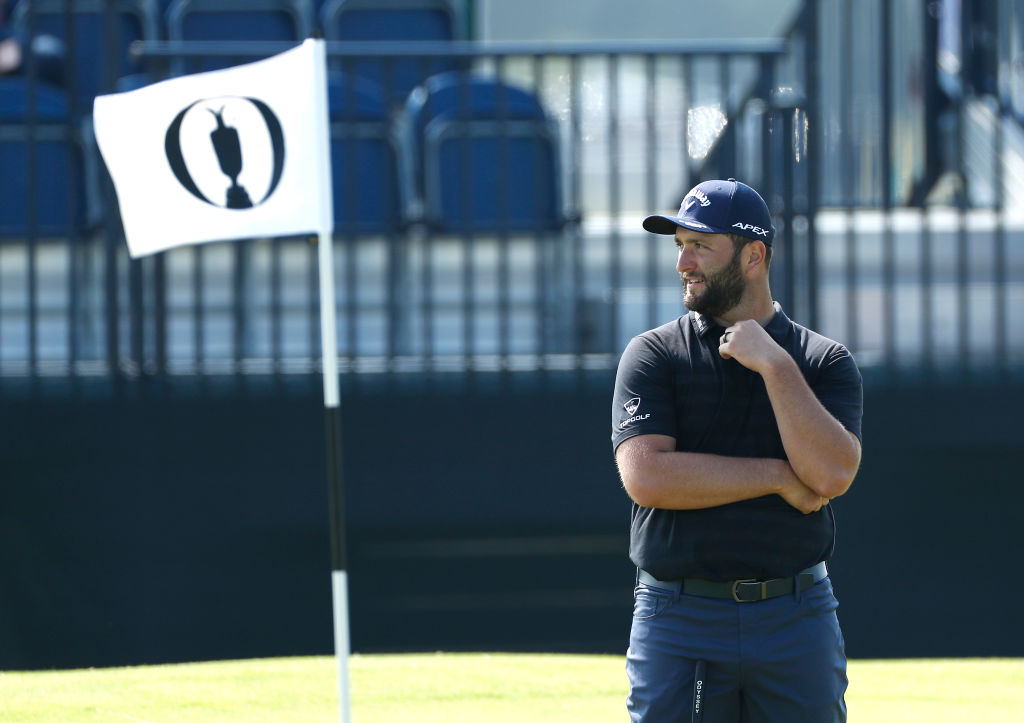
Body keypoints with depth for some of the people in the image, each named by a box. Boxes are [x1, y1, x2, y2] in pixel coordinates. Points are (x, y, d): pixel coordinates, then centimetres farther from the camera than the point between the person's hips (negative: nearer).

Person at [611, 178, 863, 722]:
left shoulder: (825, 362, 7)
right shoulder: (653, 355, 4)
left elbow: (832, 475, -10)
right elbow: (646, 478, -11)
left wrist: (775, 365, -11)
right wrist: (777, 476, -9)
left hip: (797, 620, 1)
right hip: (679, 621, -1)